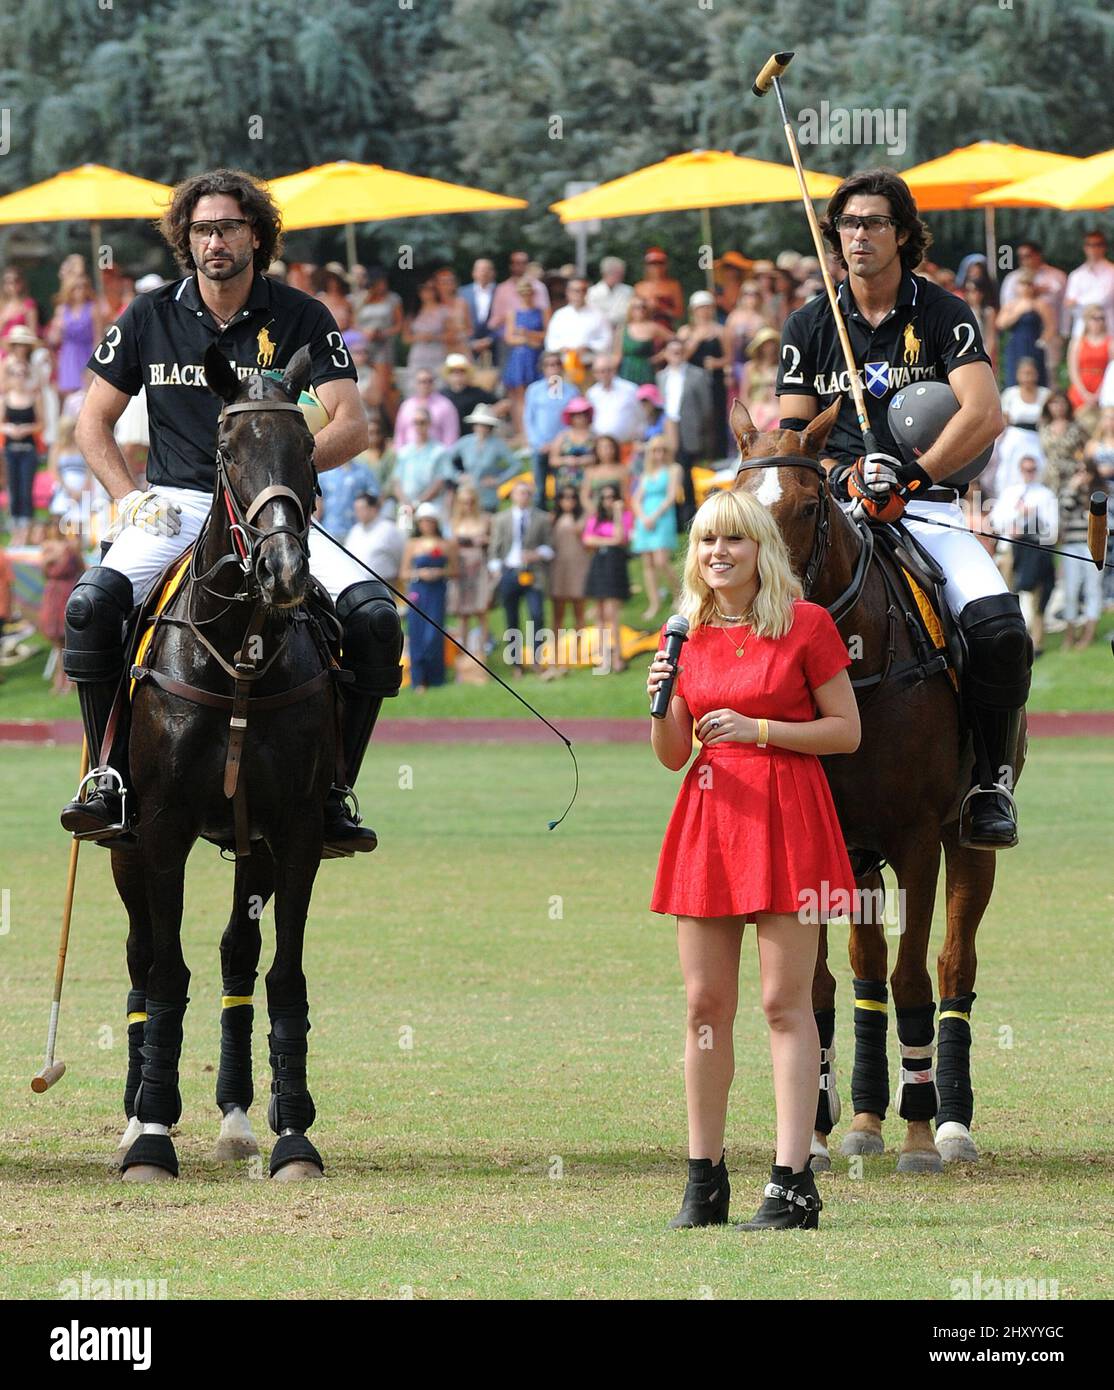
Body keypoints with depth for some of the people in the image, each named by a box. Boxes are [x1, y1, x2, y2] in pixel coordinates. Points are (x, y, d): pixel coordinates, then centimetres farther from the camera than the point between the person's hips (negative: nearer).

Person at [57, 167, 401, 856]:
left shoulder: (302, 319, 3)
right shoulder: (149, 318, 8)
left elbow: (352, 426, -3)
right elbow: (94, 422, 14)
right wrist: (129, 495, -4)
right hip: (175, 507, 1)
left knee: (375, 615, -25)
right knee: (91, 603, -30)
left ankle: (333, 789, -13)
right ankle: (110, 774, -17)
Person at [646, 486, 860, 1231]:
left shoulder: (807, 625, -3)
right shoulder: (685, 636, 10)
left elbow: (847, 731, -3)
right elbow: (672, 755, 12)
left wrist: (757, 729, -13)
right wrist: (660, 702, -8)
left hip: (787, 818, -5)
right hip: (708, 815, 5)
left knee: (785, 1002, -7)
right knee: (705, 1003, 4)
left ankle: (793, 1183, -8)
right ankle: (705, 1178, 10)